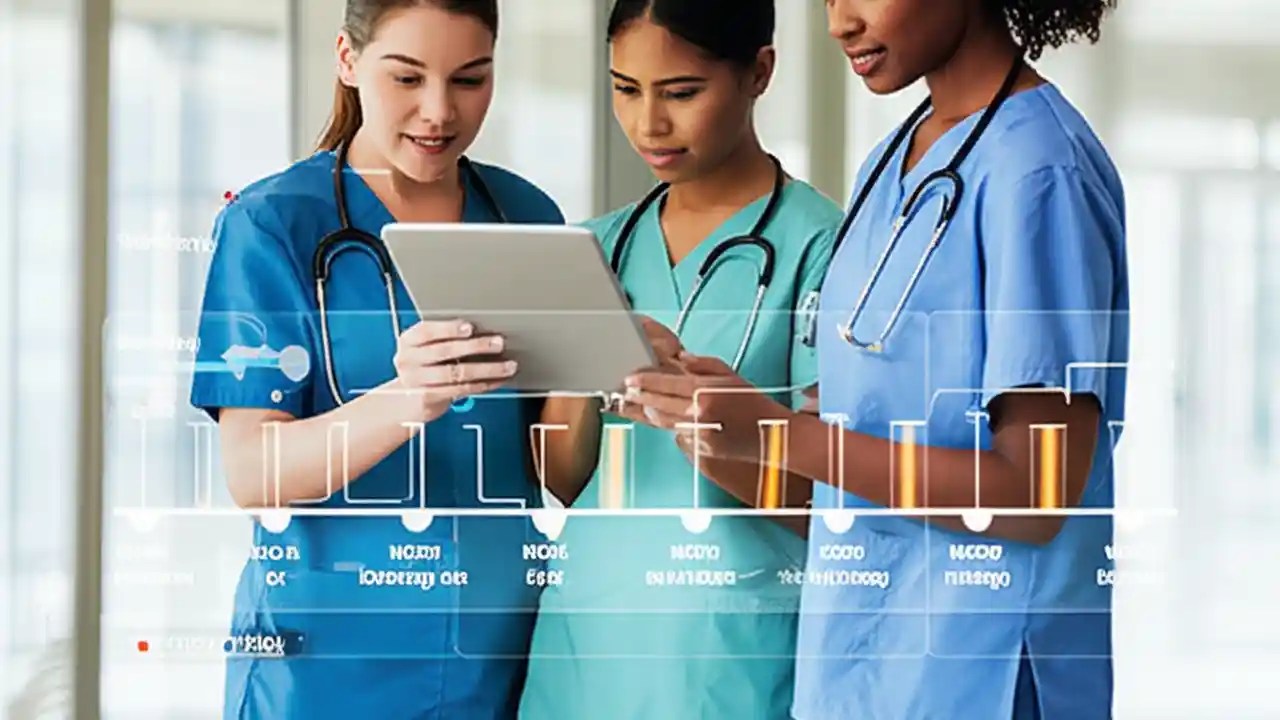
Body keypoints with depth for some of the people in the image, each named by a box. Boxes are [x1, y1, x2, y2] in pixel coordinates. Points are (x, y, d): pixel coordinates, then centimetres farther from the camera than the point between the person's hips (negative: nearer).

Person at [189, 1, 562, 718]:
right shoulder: (272, 223, -8)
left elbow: (553, 462, 12)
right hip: (329, 660, -4)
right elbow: (252, 473, -17)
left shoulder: (529, 216, 4)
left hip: (504, 654, 4)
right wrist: (401, 402, -32)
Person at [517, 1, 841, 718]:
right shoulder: (601, 247, 7)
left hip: (733, 639, -4)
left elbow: (822, 495, -12)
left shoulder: (816, 245, -9)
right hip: (587, 624, 5)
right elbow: (562, 481, 4)